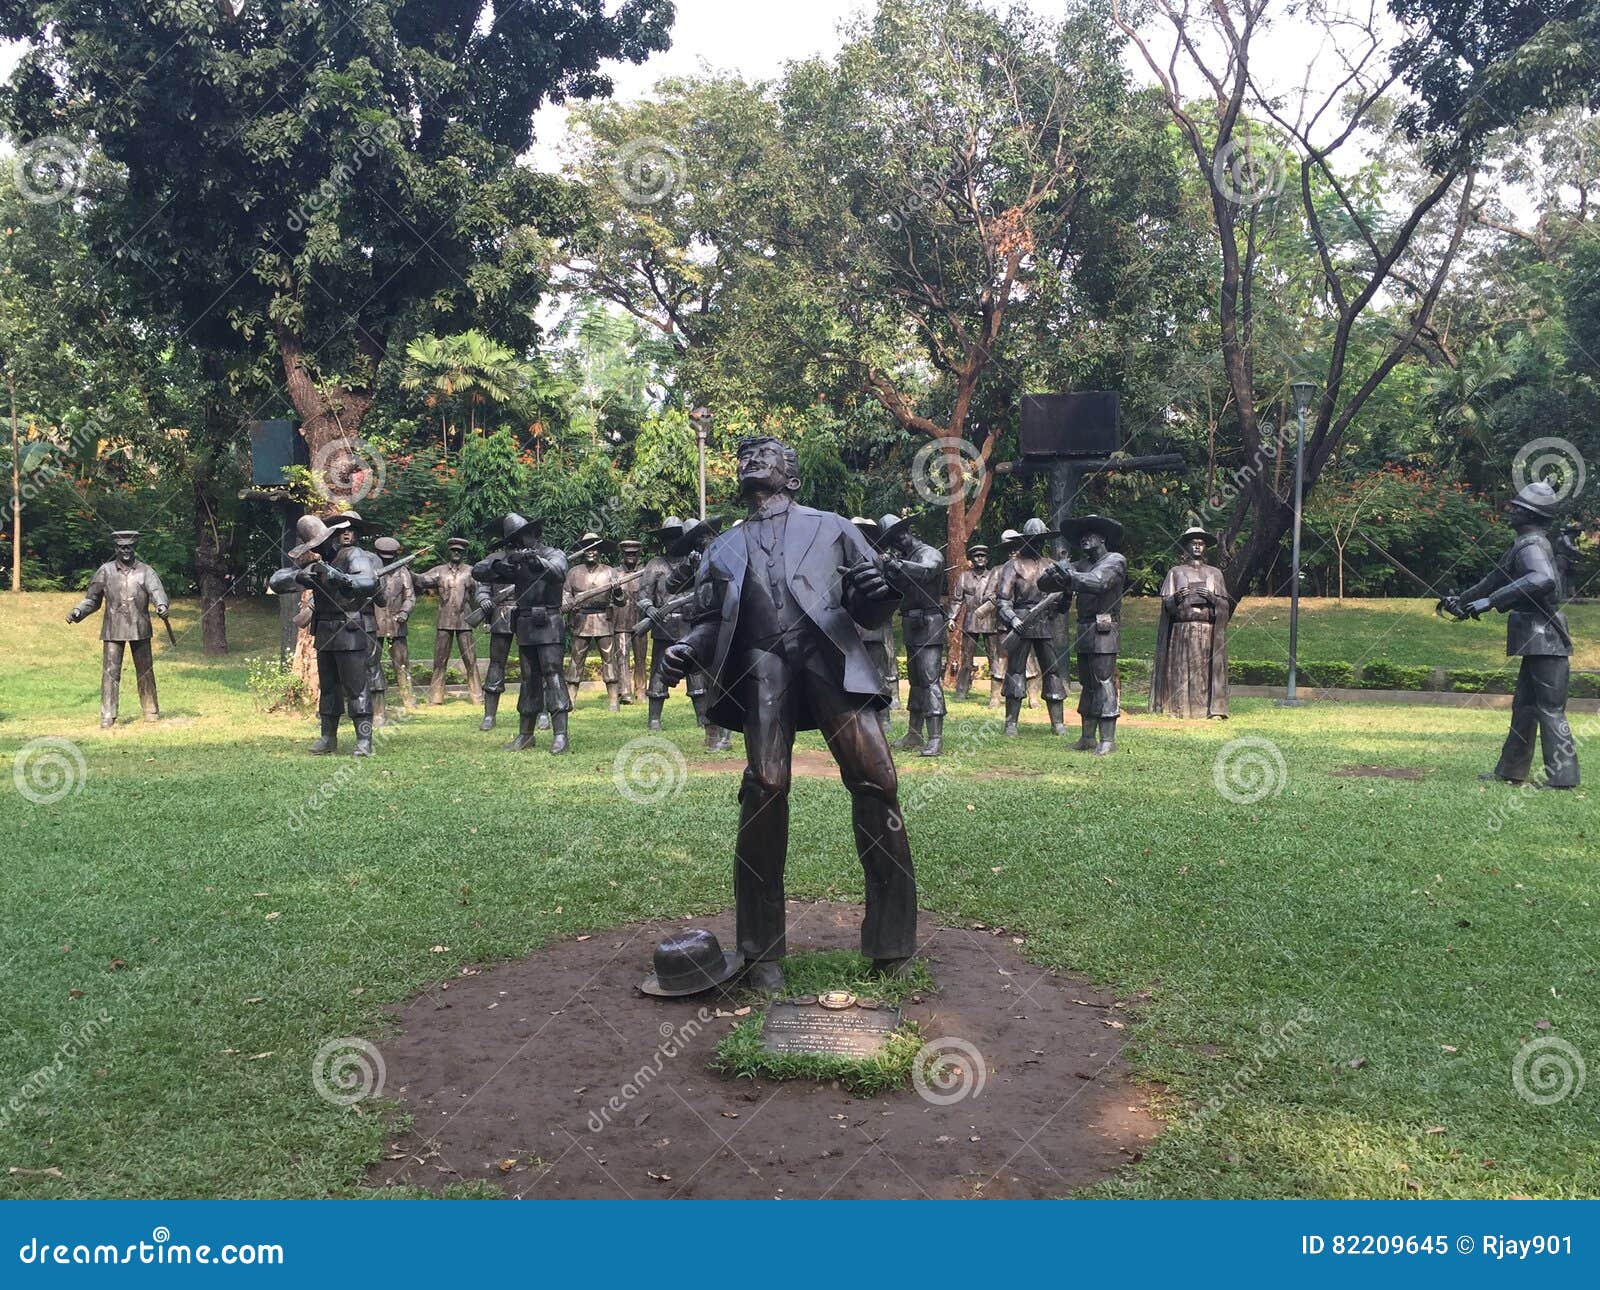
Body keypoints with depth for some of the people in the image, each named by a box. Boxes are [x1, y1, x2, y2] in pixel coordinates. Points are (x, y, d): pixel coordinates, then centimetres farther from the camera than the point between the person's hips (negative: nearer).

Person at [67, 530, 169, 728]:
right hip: (113, 630, 0)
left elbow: (156, 589, -14)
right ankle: (107, 716, -3)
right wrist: (78, 611, -5)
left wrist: (161, 604, -35)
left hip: (139, 629, 0)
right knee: (110, 672, -5)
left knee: (145, 671, 9)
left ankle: (151, 711, 21)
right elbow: (92, 598, 11)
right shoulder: (105, 571, 4)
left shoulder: (145, 571, 2)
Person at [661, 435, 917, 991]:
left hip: (830, 656, -1)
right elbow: (710, 621, 24)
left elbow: (867, 612, 18)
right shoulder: (723, 548, 30)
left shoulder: (832, 528, 25)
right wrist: (687, 650, 1)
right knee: (765, 786, -14)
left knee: (874, 778, -15)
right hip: (762, 663, 1)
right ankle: (762, 954, -4)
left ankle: (891, 946, -7)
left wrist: (877, 596, -7)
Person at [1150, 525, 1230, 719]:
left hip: (1208, 632, 1)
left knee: (1207, 671, -7)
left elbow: (1226, 605, 12)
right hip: (1181, 631, -1)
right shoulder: (1175, 572, 12)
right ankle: (1178, 709, -5)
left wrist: (1212, 598, -9)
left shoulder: (1214, 573, 16)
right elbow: (1166, 604, 5)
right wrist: (1176, 599, -17)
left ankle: (1212, 708, -6)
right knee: (1180, 670, -7)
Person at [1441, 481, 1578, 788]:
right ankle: (1510, 771, 22)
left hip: (1545, 641, -10)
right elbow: (1497, 578, 29)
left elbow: (1544, 579, -34)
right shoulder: (1526, 544, 17)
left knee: (1550, 710, -8)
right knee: (1523, 707, 14)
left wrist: (1491, 601, -33)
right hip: (1538, 640, 10)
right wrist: (1462, 600, 35)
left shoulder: (1531, 544, -14)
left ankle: (1563, 777, -5)